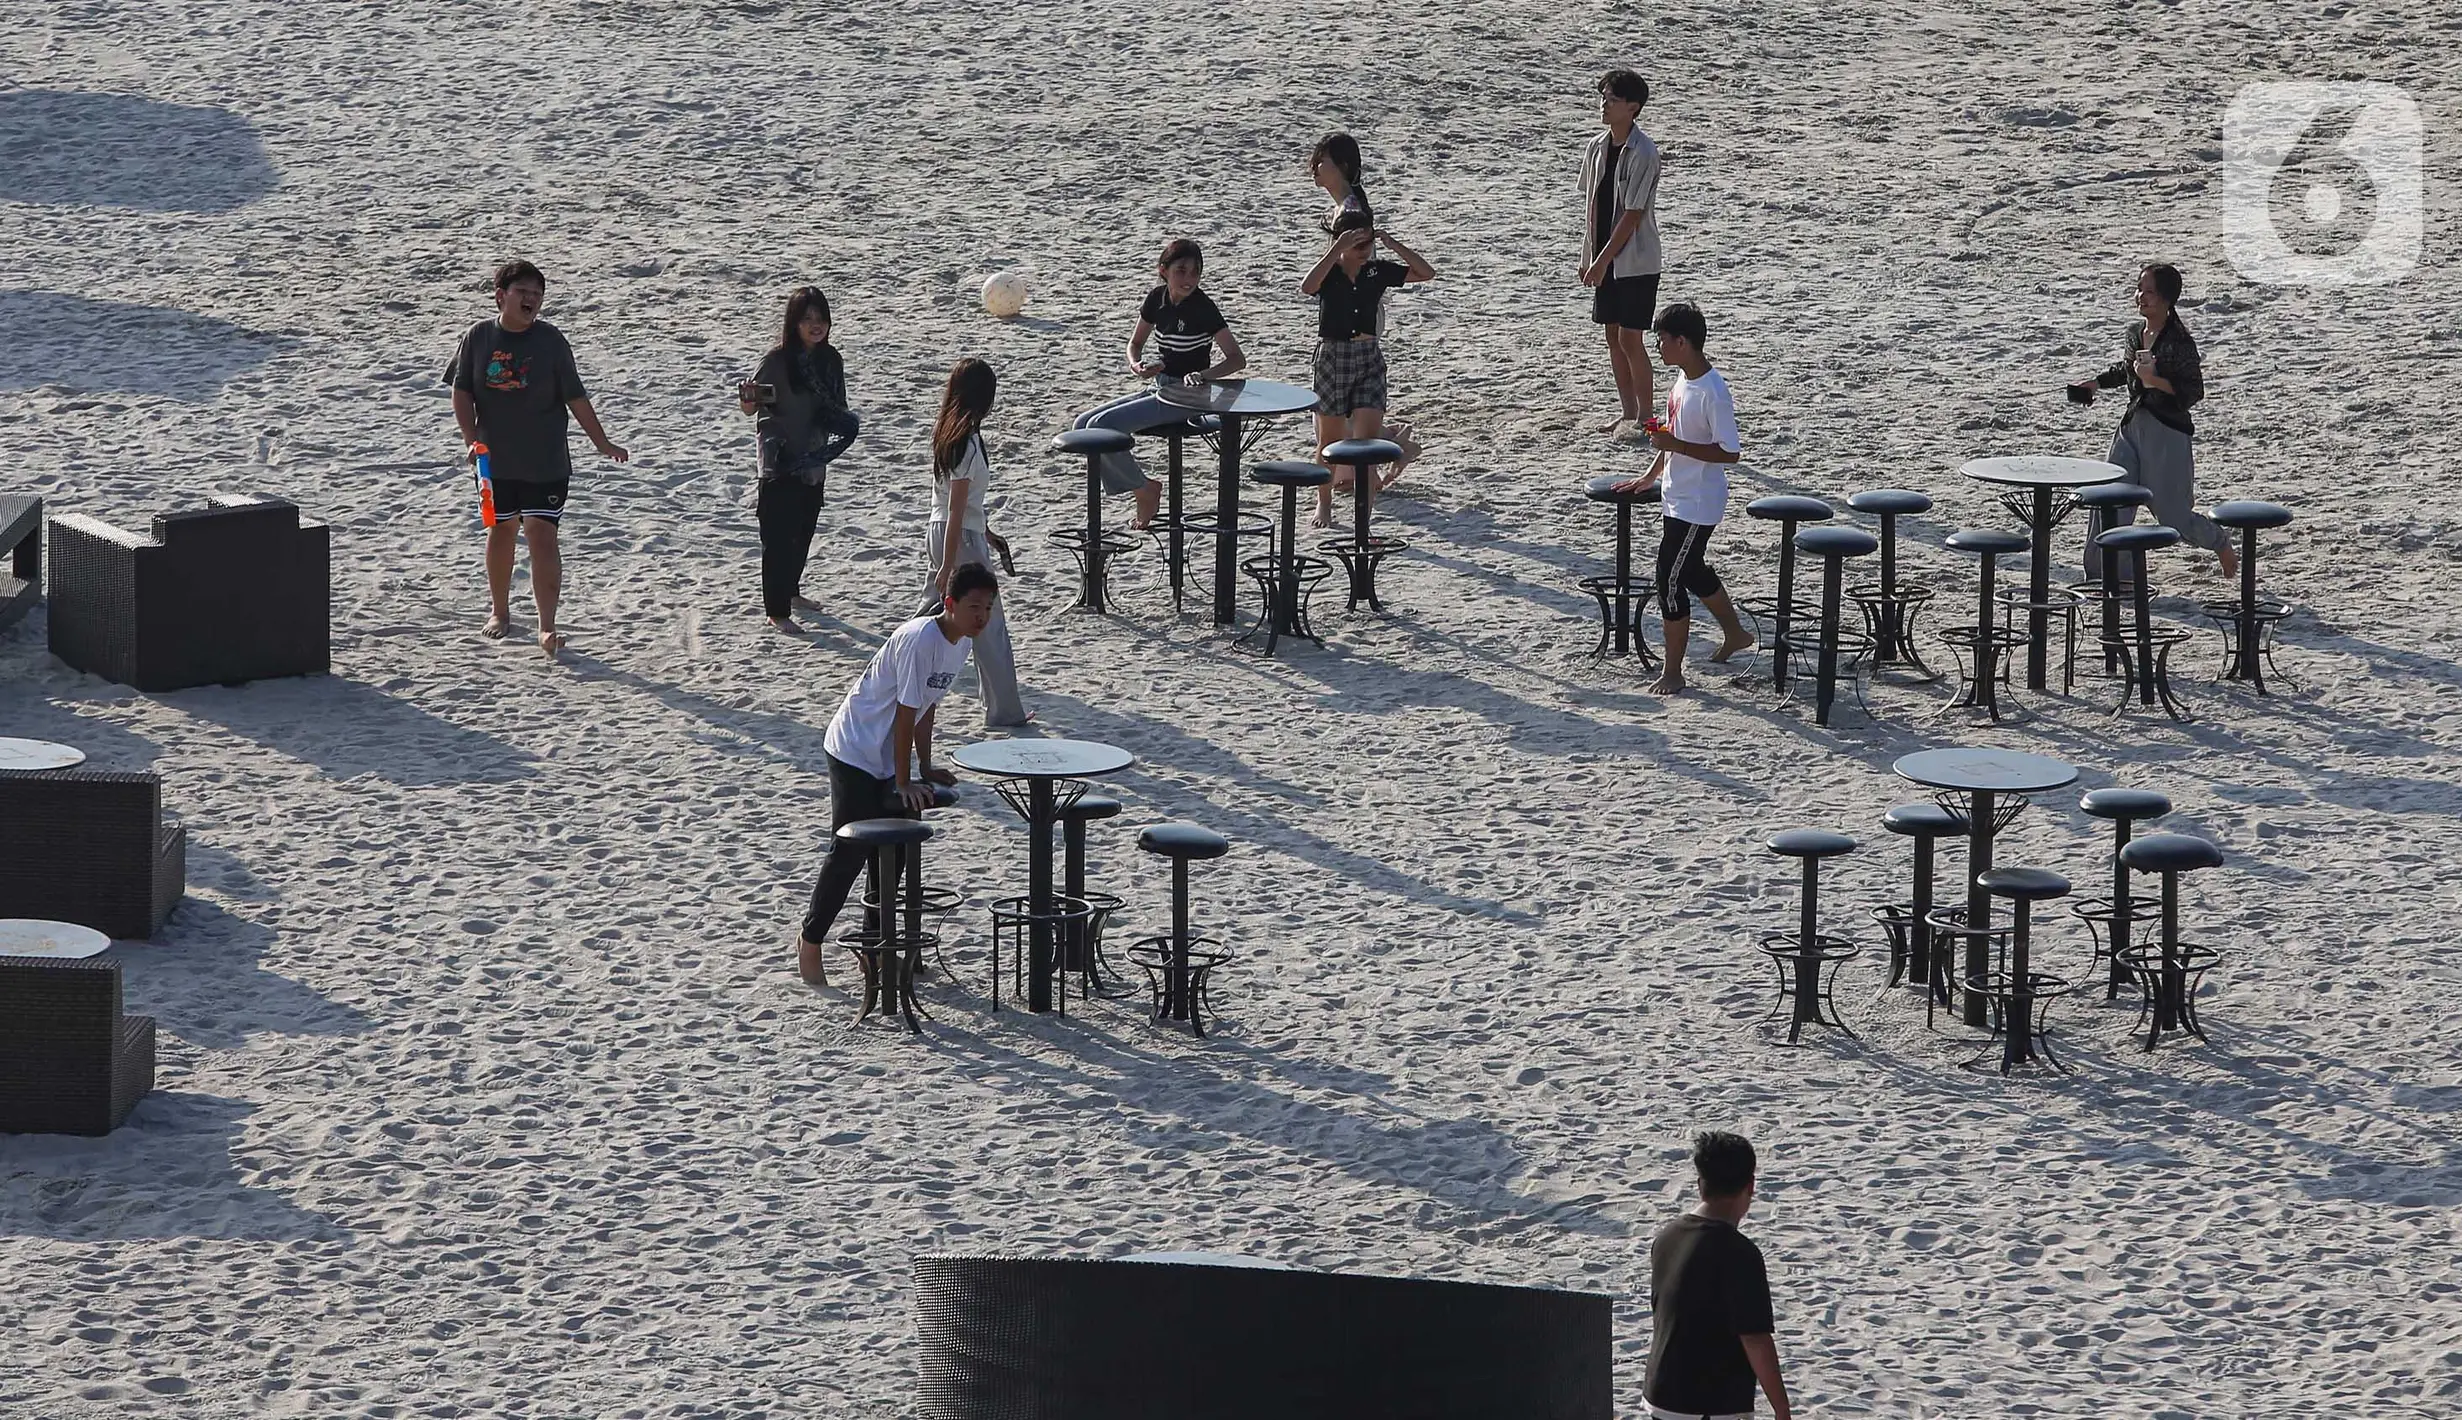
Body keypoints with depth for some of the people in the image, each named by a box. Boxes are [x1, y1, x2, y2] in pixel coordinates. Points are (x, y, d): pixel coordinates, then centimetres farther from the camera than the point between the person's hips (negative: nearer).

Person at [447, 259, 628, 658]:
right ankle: (499, 612, 36)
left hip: (545, 463, -2)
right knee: (501, 531, 16)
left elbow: (576, 397, 0)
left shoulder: (550, 341, -5)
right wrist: (471, 439, -9)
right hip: (494, 459, 2)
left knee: (542, 536, -11)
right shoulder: (479, 337, -1)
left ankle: (547, 628, -14)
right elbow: (461, 391, 3)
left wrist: (602, 443, 1)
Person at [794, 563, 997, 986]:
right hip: (855, 752, -9)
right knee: (850, 852, -6)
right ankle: (810, 940, 7)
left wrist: (925, 768, 13)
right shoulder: (920, 639, -27)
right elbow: (906, 714, -23)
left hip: (890, 759, 9)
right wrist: (904, 783, -19)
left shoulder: (961, 643, 1)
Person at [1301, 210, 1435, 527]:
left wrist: (1393, 244, -11)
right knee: (1331, 438, 11)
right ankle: (1324, 504, 34)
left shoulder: (1377, 272, 2)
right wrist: (1337, 250, -32)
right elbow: (1307, 287, -31)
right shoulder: (1328, 272, -8)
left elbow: (1426, 273, 0)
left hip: (1369, 358, 2)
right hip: (1332, 356, -2)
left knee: (1369, 436, -11)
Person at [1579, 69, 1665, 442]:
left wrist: (1602, 261, -17)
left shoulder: (1643, 153, -17)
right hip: (1604, 258, 7)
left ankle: (1645, 416, 3)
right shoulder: (1598, 147, 6)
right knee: (1613, 335, 11)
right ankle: (1628, 412, 20)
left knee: (1630, 338, -6)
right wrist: (1588, 256, 11)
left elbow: (1633, 215, -18)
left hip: (1635, 261, -7)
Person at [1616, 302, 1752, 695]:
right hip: (1678, 497, 10)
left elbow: (1730, 452, -25)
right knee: (1692, 572, 24)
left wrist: (1674, 445, -27)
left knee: (1671, 581, -4)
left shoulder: (1712, 393, -25)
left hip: (1696, 505, -10)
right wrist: (1650, 477, 21)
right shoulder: (1683, 379, 4)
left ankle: (1673, 673, 6)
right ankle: (1735, 633, 44)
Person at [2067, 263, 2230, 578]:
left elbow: (2194, 392, -16)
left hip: (2168, 431, -7)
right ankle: (2099, 575, 8)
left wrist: (2156, 380, -26)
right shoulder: (2136, 331, 6)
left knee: (2172, 515, 2)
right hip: (2133, 425, 7)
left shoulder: (2179, 342, -15)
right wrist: (2095, 383, 13)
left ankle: (2221, 544, 30)